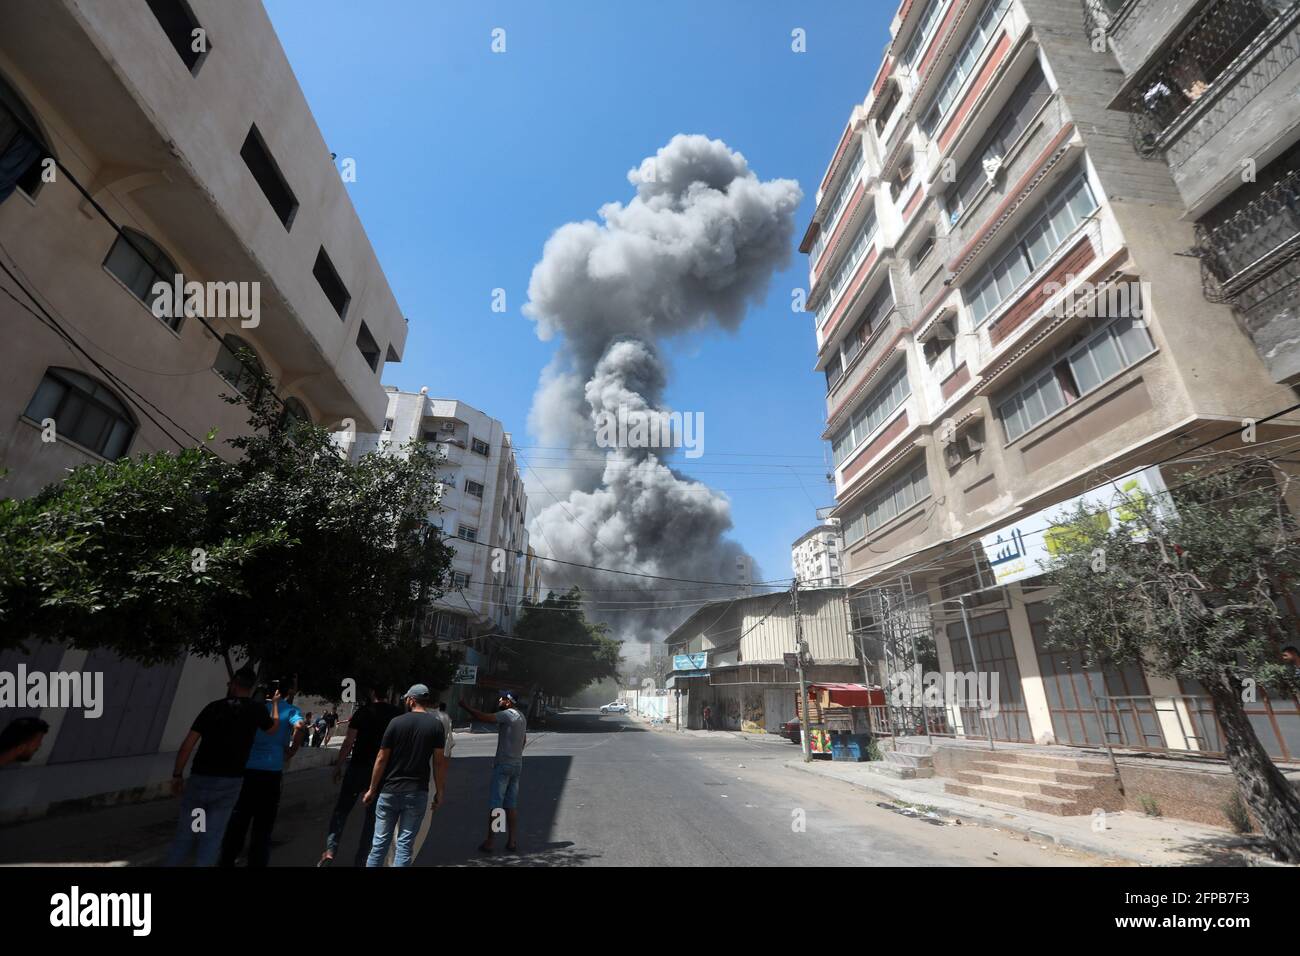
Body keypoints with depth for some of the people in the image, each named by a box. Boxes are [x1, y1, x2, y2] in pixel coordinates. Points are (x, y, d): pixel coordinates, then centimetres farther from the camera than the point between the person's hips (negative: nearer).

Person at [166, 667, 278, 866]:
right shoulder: (257, 708, -3)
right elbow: (273, 728, 17)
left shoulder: (214, 707, -3)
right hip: (230, 782, -1)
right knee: (211, 838, 9)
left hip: (200, 779, 1)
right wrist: (275, 703, 29)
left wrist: (177, 775, 7)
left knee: (186, 834, 17)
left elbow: (188, 743, -5)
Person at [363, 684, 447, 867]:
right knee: (405, 844, 8)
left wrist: (372, 789, 7)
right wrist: (440, 792, 3)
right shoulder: (436, 725, -5)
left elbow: (382, 759, -4)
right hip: (417, 792, 0)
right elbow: (439, 762, -5)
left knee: (380, 841, 13)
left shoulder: (396, 722, -6)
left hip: (389, 791, 0)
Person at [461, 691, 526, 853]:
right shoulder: (521, 716, 12)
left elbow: (484, 717, -25)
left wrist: (466, 707, -16)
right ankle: (512, 841, 15)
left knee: (495, 805, 2)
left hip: (503, 765, -8)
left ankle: (489, 843, 7)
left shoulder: (507, 715, -15)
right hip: (517, 764, 8)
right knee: (511, 805, 13)